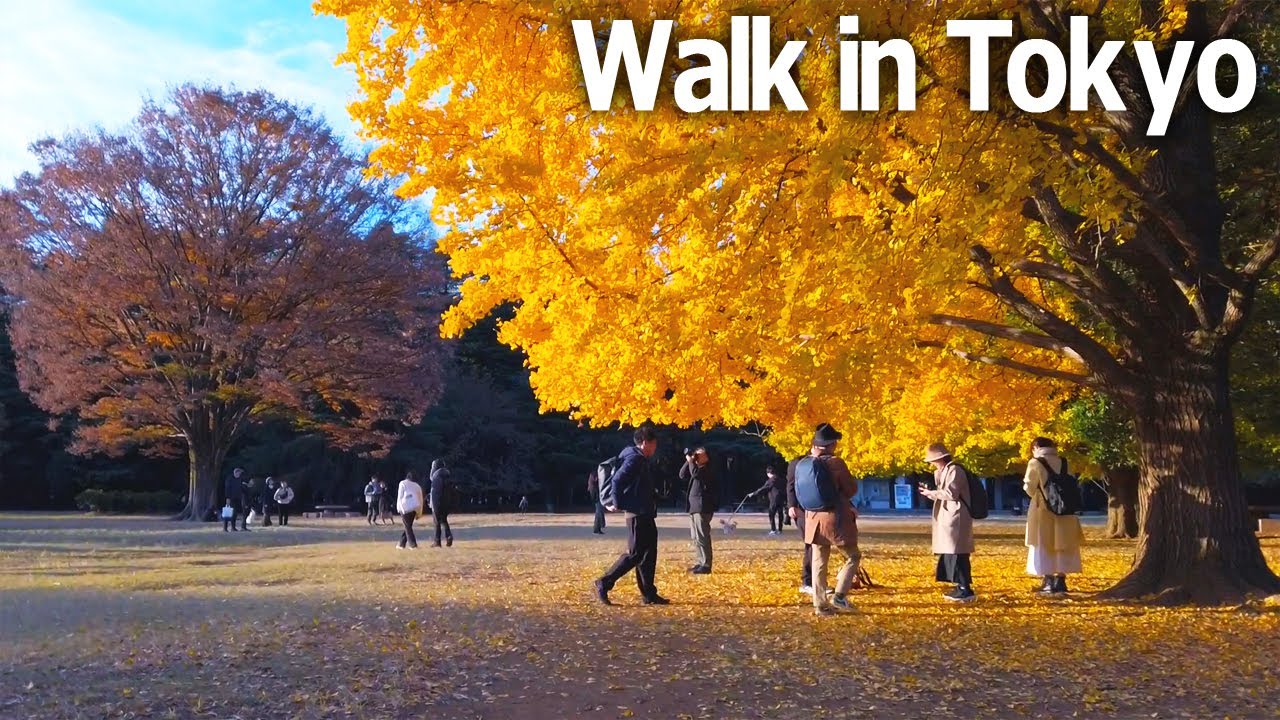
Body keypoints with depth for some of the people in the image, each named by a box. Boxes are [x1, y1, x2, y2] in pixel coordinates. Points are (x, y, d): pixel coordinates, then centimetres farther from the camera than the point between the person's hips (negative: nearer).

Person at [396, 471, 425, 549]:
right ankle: (401, 543, 21)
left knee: (408, 527, 0)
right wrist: (419, 513, 22)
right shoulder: (417, 486, 19)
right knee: (408, 526, 16)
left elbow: (400, 497, -2)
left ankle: (413, 544, -8)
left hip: (405, 508, -4)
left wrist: (399, 508, -3)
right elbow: (420, 499, 18)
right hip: (415, 508, 4)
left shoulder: (403, 483, 9)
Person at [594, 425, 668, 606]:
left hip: (646, 514, 10)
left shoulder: (642, 460, 16)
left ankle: (649, 594, 15)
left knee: (649, 553, 11)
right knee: (635, 554, -8)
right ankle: (604, 583, -3)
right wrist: (619, 503, -17)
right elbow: (617, 480, -24)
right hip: (637, 514, -10)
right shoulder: (634, 459, -16)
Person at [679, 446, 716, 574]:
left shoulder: (708, 469, -7)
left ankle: (706, 565, -10)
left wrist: (691, 461, -11)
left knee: (702, 536, -11)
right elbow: (683, 475, 13)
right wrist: (688, 461, 5)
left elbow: (695, 473, -25)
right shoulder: (696, 468, 20)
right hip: (694, 507, 10)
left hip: (702, 508, -10)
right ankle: (701, 563, 18)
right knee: (695, 537, 12)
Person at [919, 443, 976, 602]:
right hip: (949, 519, 10)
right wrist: (930, 492, 10)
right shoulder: (945, 471, 19)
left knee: (957, 554, -11)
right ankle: (961, 588, 15)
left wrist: (931, 493, -9)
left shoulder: (954, 470, -11)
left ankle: (966, 590, -10)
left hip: (956, 519, -10)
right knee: (952, 554, 11)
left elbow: (951, 493, -19)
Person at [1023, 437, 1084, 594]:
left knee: (1044, 547, 3)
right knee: (1062, 546, 12)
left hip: (1043, 510, -4)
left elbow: (1029, 488, -6)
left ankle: (1049, 582, -1)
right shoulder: (1063, 462, 6)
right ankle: (1060, 580, 13)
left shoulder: (1035, 463, -8)